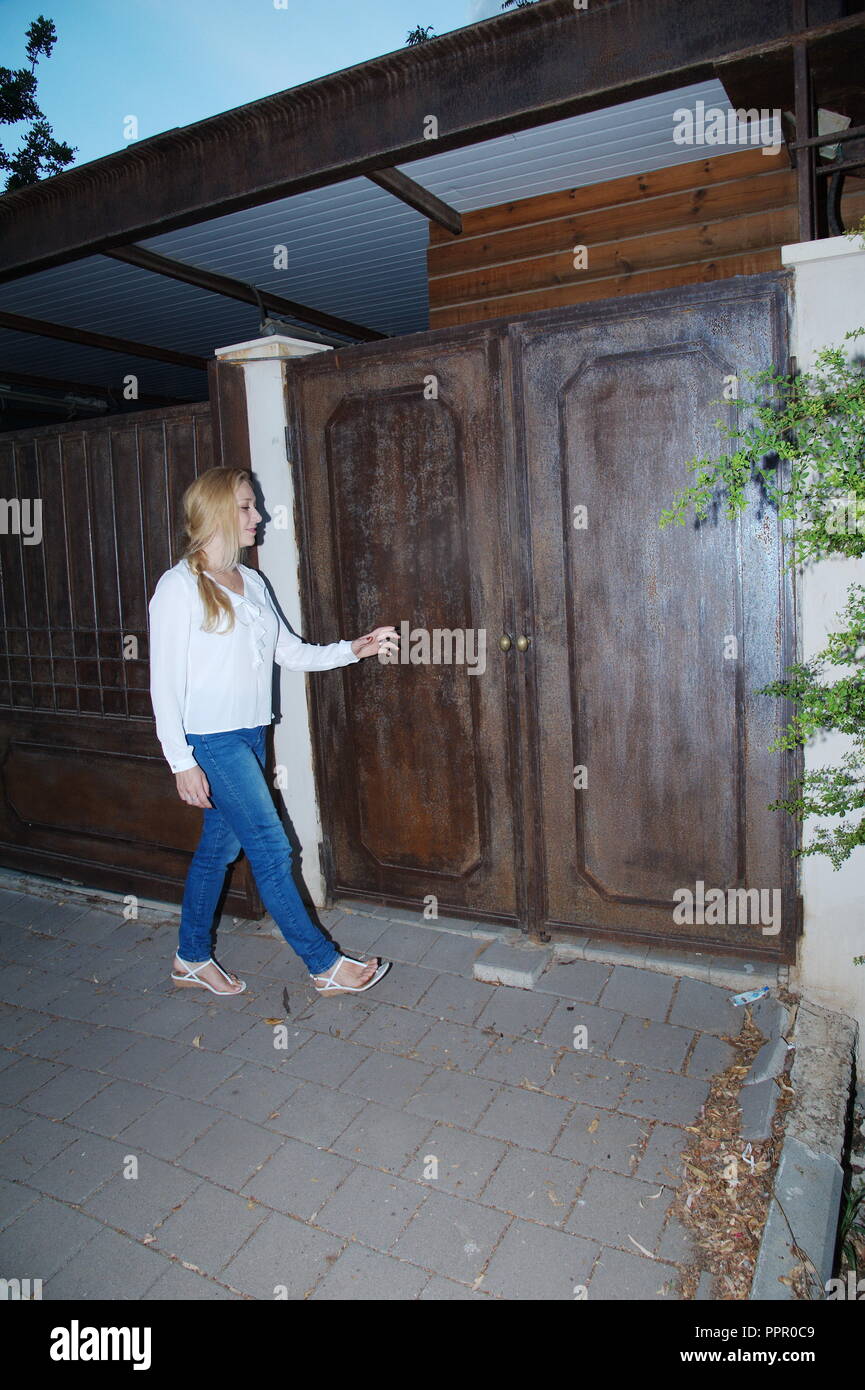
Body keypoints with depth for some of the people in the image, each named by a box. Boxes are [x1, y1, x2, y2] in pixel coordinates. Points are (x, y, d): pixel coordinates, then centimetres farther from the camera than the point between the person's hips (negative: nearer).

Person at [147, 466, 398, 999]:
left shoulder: (252, 582, 12)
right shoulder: (179, 586, -10)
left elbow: (292, 653, 13)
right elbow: (165, 680, -12)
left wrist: (353, 649, -1)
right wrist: (181, 761, -16)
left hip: (249, 735, 7)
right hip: (210, 739, -7)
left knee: (220, 846, 15)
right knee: (271, 849, -3)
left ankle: (192, 959, 32)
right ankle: (325, 965, 9)